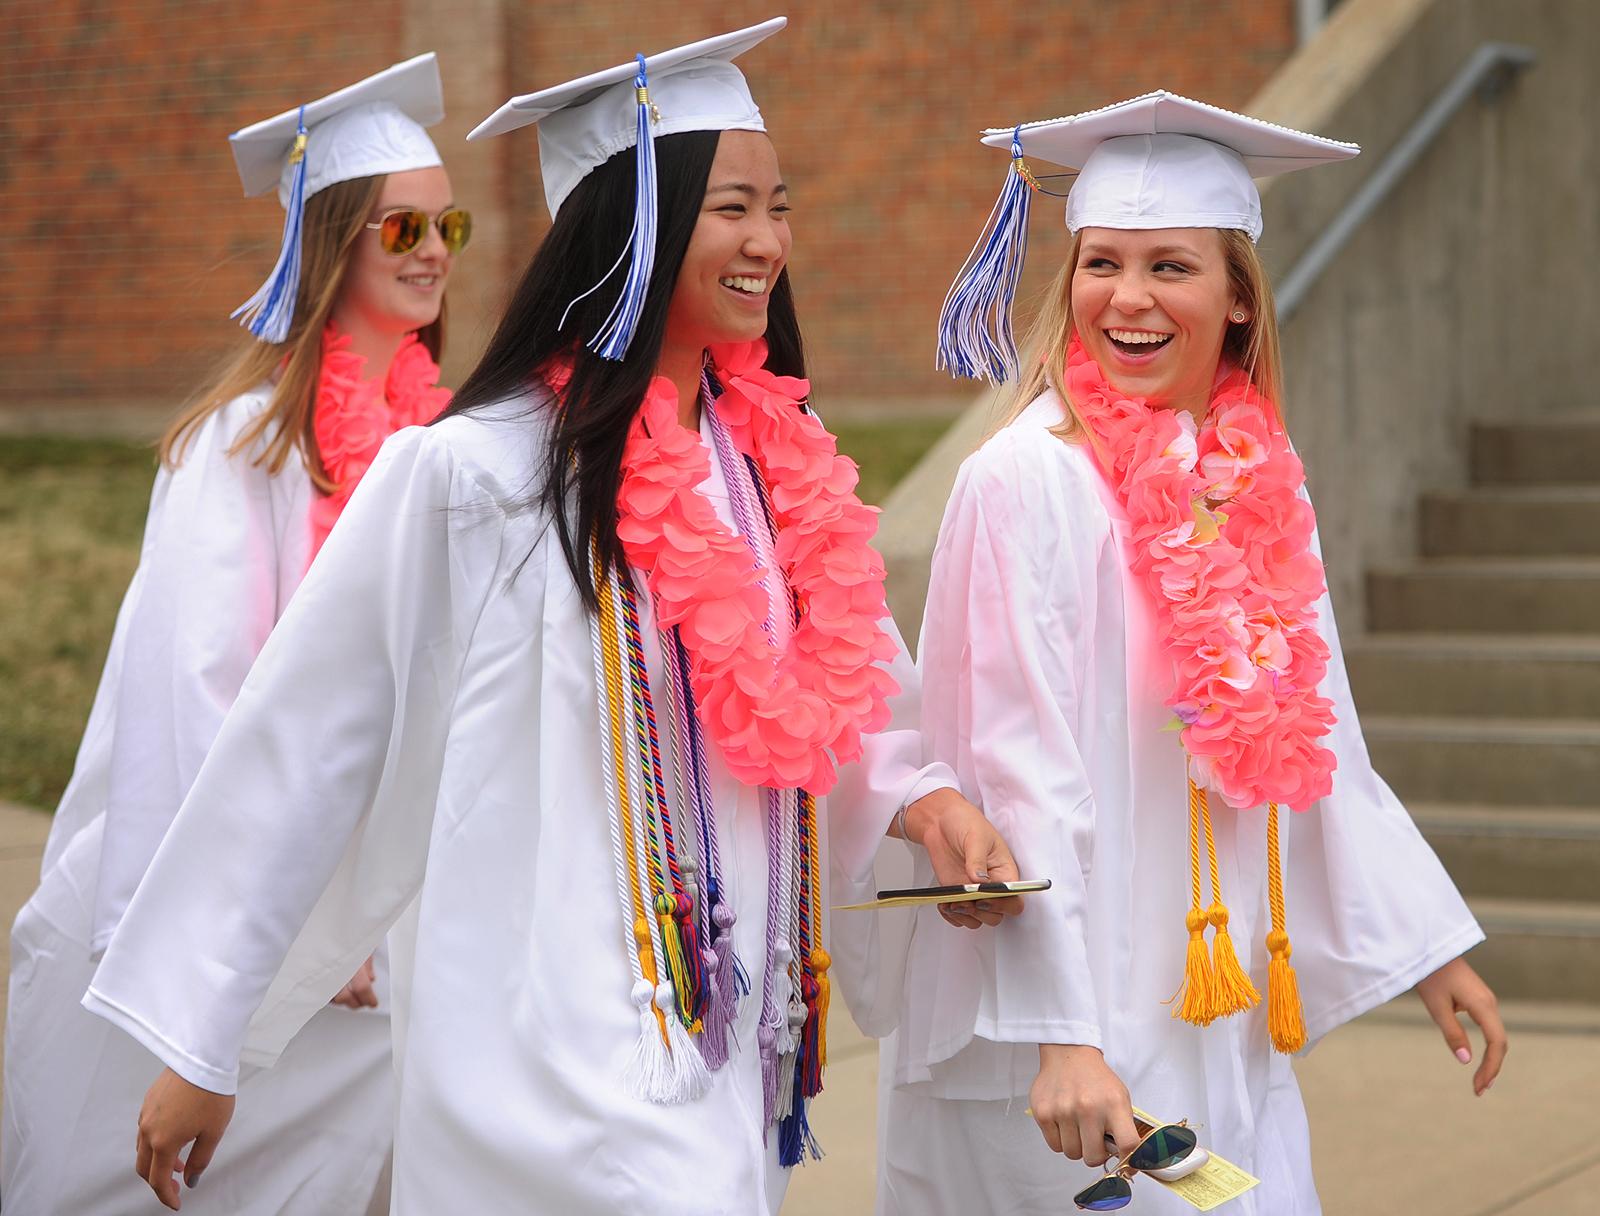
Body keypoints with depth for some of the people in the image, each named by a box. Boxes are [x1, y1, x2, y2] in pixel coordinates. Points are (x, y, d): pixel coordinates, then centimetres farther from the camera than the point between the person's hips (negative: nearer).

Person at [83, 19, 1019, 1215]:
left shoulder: (777, 459, 7)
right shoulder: (471, 475, -11)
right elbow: (304, 746, -7)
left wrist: (920, 799, -2)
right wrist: (197, 1043, -4)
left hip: (732, 1054, 7)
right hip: (560, 1061, -7)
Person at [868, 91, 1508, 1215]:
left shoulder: (1262, 486, 8)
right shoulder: (1030, 481, -12)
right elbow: (1019, 774, -17)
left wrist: (1427, 945, 18)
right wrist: (1060, 1036, -23)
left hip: (1224, 1029, 7)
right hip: (1077, 1049, -6)